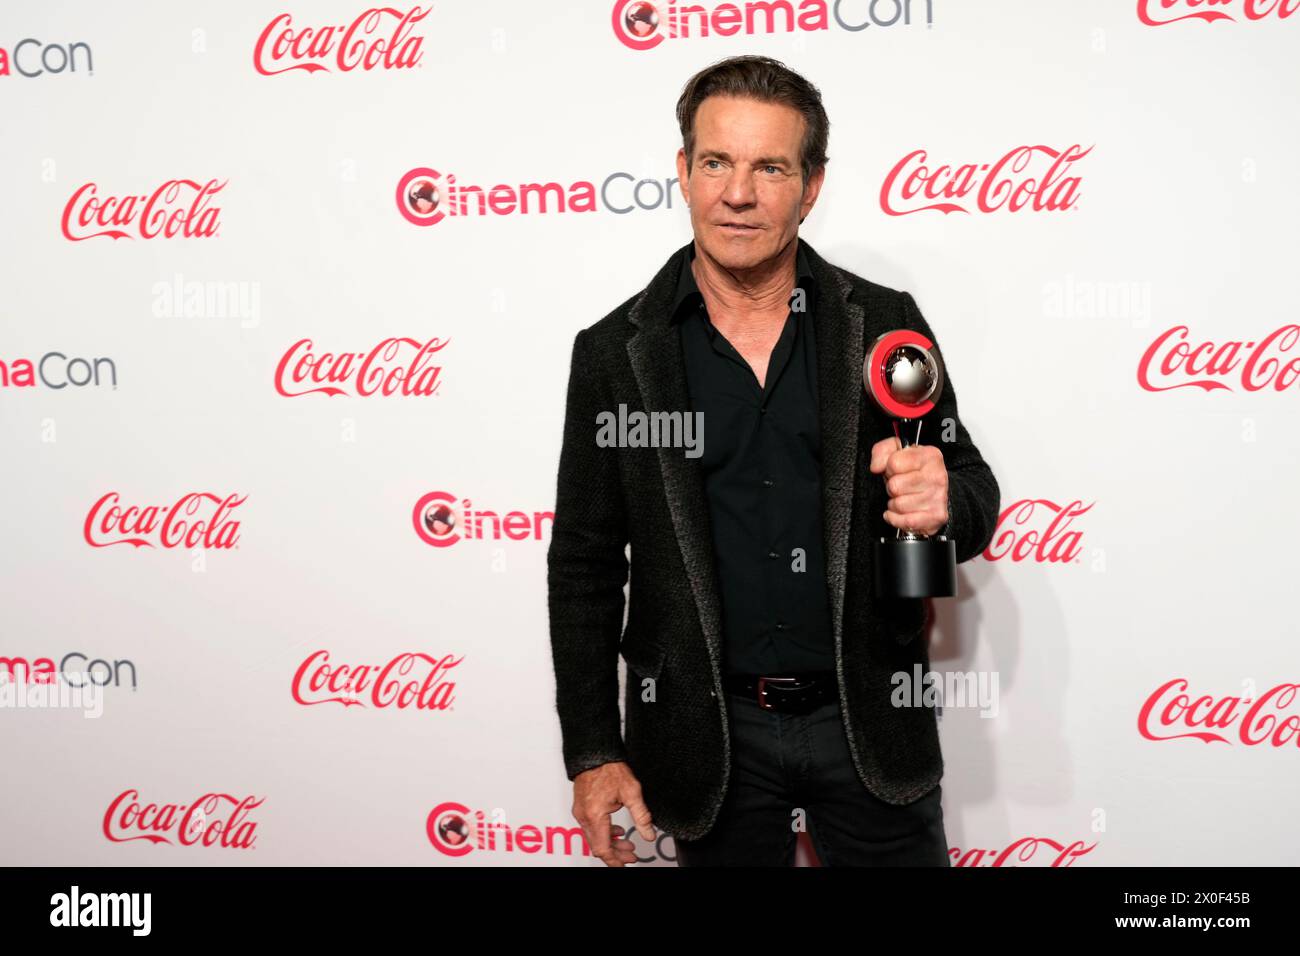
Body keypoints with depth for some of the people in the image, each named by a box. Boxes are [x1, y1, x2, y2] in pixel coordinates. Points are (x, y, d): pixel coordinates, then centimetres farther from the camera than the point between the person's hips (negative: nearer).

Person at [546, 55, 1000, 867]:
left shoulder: (885, 324, -2)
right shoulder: (616, 351, -3)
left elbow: (974, 494, 5)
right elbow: (585, 569, 0)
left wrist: (944, 505, -20)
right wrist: (593, 754, -2)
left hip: (870, 718, 1)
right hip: (708, 737, 0)